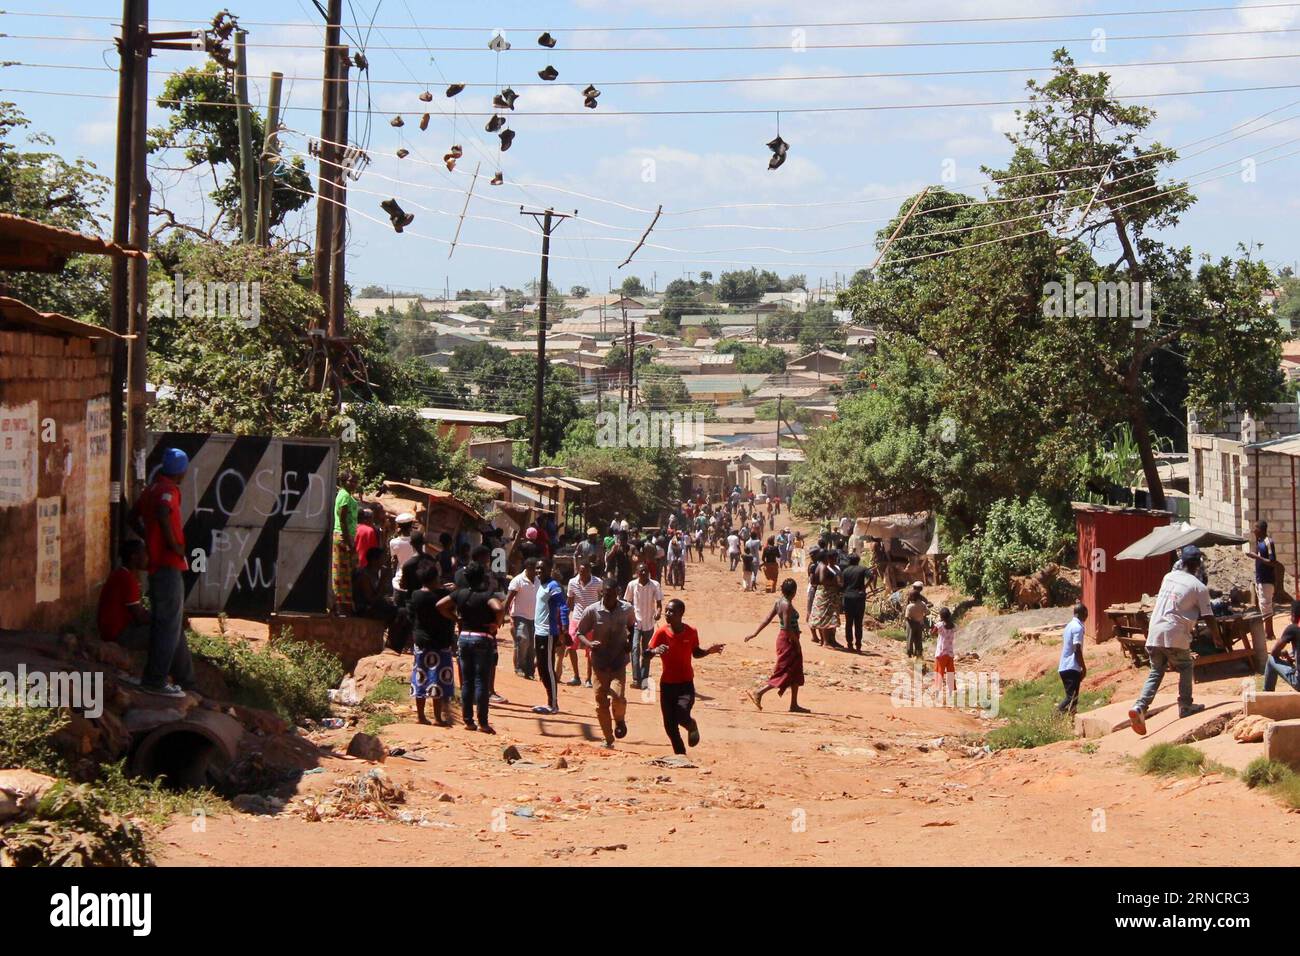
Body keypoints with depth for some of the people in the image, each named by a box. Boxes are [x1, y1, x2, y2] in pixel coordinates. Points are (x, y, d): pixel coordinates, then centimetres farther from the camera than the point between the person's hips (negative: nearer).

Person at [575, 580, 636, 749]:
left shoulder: (627, 609, -2)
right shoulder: (592, 611, -8)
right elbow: (580, 632, 0)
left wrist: (630, 641, 0)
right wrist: (589, 643, -20)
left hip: (619, 662, -1)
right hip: (599, 663, 1)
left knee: (617, 697, -19)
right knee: (601, 703, 3)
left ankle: (620, 720, 14)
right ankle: (609, 740, 19)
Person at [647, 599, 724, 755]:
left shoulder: (691, 632, -5)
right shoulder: (662, 632, -9)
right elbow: (648, 653, -10)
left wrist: (709, 651, -6)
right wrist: (655, 651, -32)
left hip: (686, 683, -1)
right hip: (667, 684, 1)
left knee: (682, 717, -21)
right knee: (670, 725, 5)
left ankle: (692, 726, 15)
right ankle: (680, 754, 26)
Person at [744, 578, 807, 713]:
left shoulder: (779, 602, 6)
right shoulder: (787, 605, -20)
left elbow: (767, 619, 8)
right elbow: (787, 626, -24)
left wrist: (755, 633, 10)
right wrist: (796, 641, -16)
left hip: (784, 638, 10)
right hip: (788, 641, -10)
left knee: (796, 674, 15)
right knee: (784, 672, -5)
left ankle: (794, 705, 20)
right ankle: (758, 692, -7)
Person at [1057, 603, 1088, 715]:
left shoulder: (1069, 626, 16)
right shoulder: (1078, 627, -12)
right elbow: (1077, 650, -18)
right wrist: (1084, 668, -11)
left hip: (1064, 667, 9)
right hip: (1072, 668, -9)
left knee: (1071, 697, 11)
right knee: (1072, 698, -13)